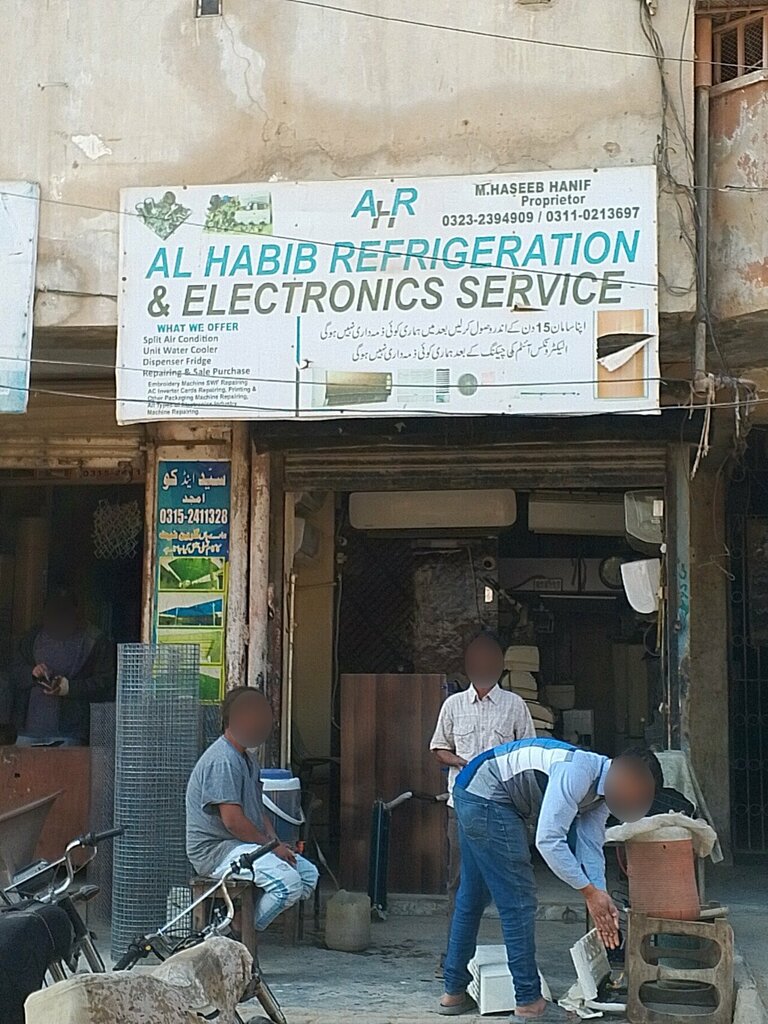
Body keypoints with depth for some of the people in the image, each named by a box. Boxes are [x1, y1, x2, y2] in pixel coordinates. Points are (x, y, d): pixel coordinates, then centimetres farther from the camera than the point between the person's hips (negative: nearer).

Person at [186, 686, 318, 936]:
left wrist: (274, 840, 4)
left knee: (309, 874, 3)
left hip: (246, 846, 11)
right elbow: (233, 821, -24)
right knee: (288, 882, -27)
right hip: (216, 849, -11)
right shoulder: (222, 760, -18)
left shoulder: (248, 759, 17)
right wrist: (271, 846, -13)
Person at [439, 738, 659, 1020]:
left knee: (472, 898, 16)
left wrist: (601, 902, -7)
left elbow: (590, 848, 3)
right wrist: (589, 891, -22)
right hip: (487, 797, -10)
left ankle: (454, 993, 25)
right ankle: (529, 1002, 1)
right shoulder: (576, 774, -28)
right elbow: (548, 840, -28)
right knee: (518, 901, -6)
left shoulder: (601, 790, 2)